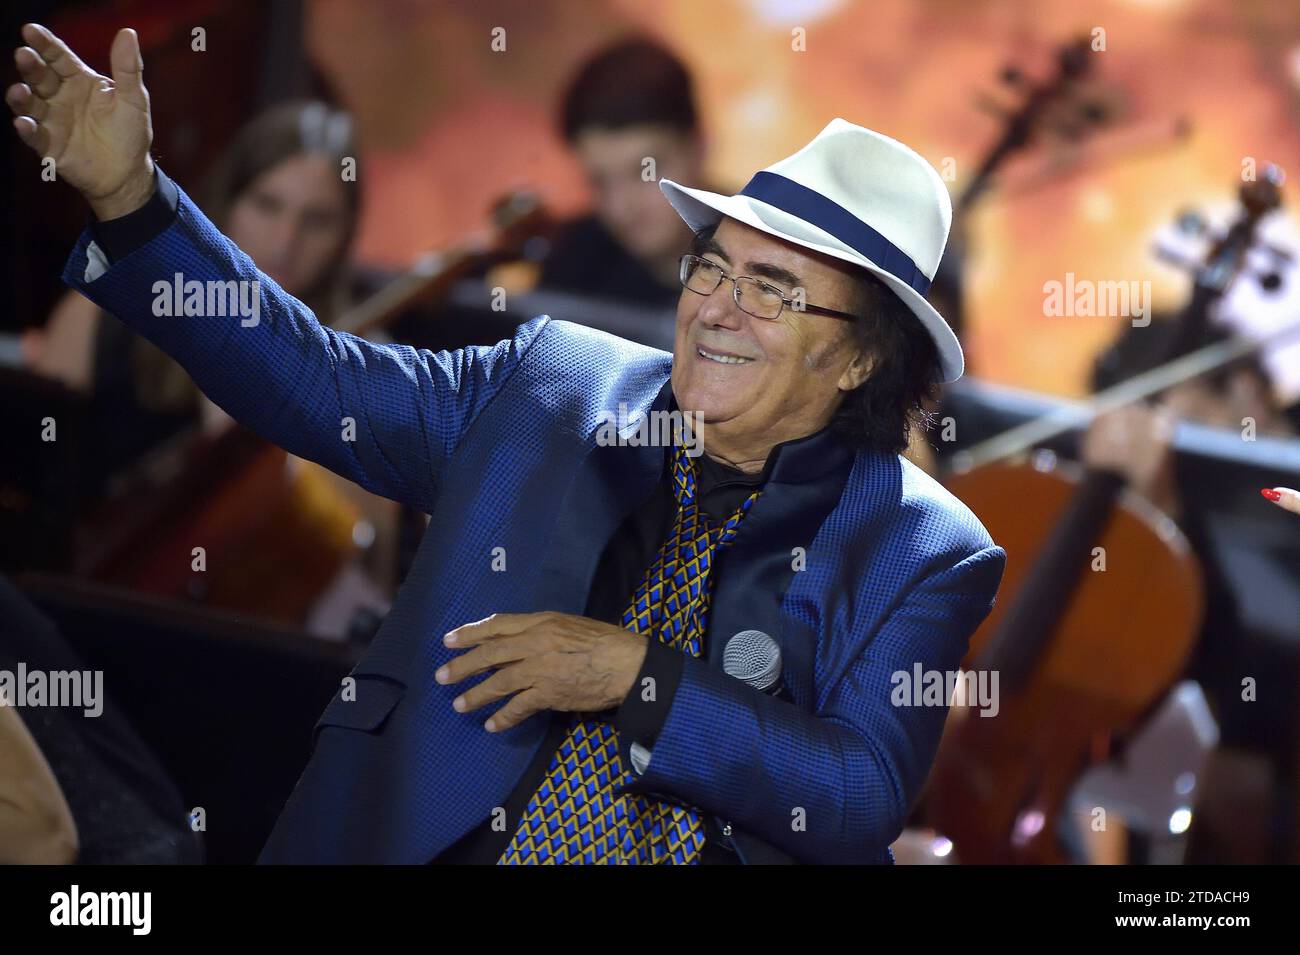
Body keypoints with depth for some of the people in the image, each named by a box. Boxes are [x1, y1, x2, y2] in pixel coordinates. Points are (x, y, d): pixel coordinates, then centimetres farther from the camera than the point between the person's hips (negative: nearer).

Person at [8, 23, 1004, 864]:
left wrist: (633, 674, -15)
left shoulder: (928, 555, 1)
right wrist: (129, 194, 3)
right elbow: (316, 380, 12)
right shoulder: (554, 385, 10)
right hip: (415, 842, 3)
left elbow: (865, 802, -9)